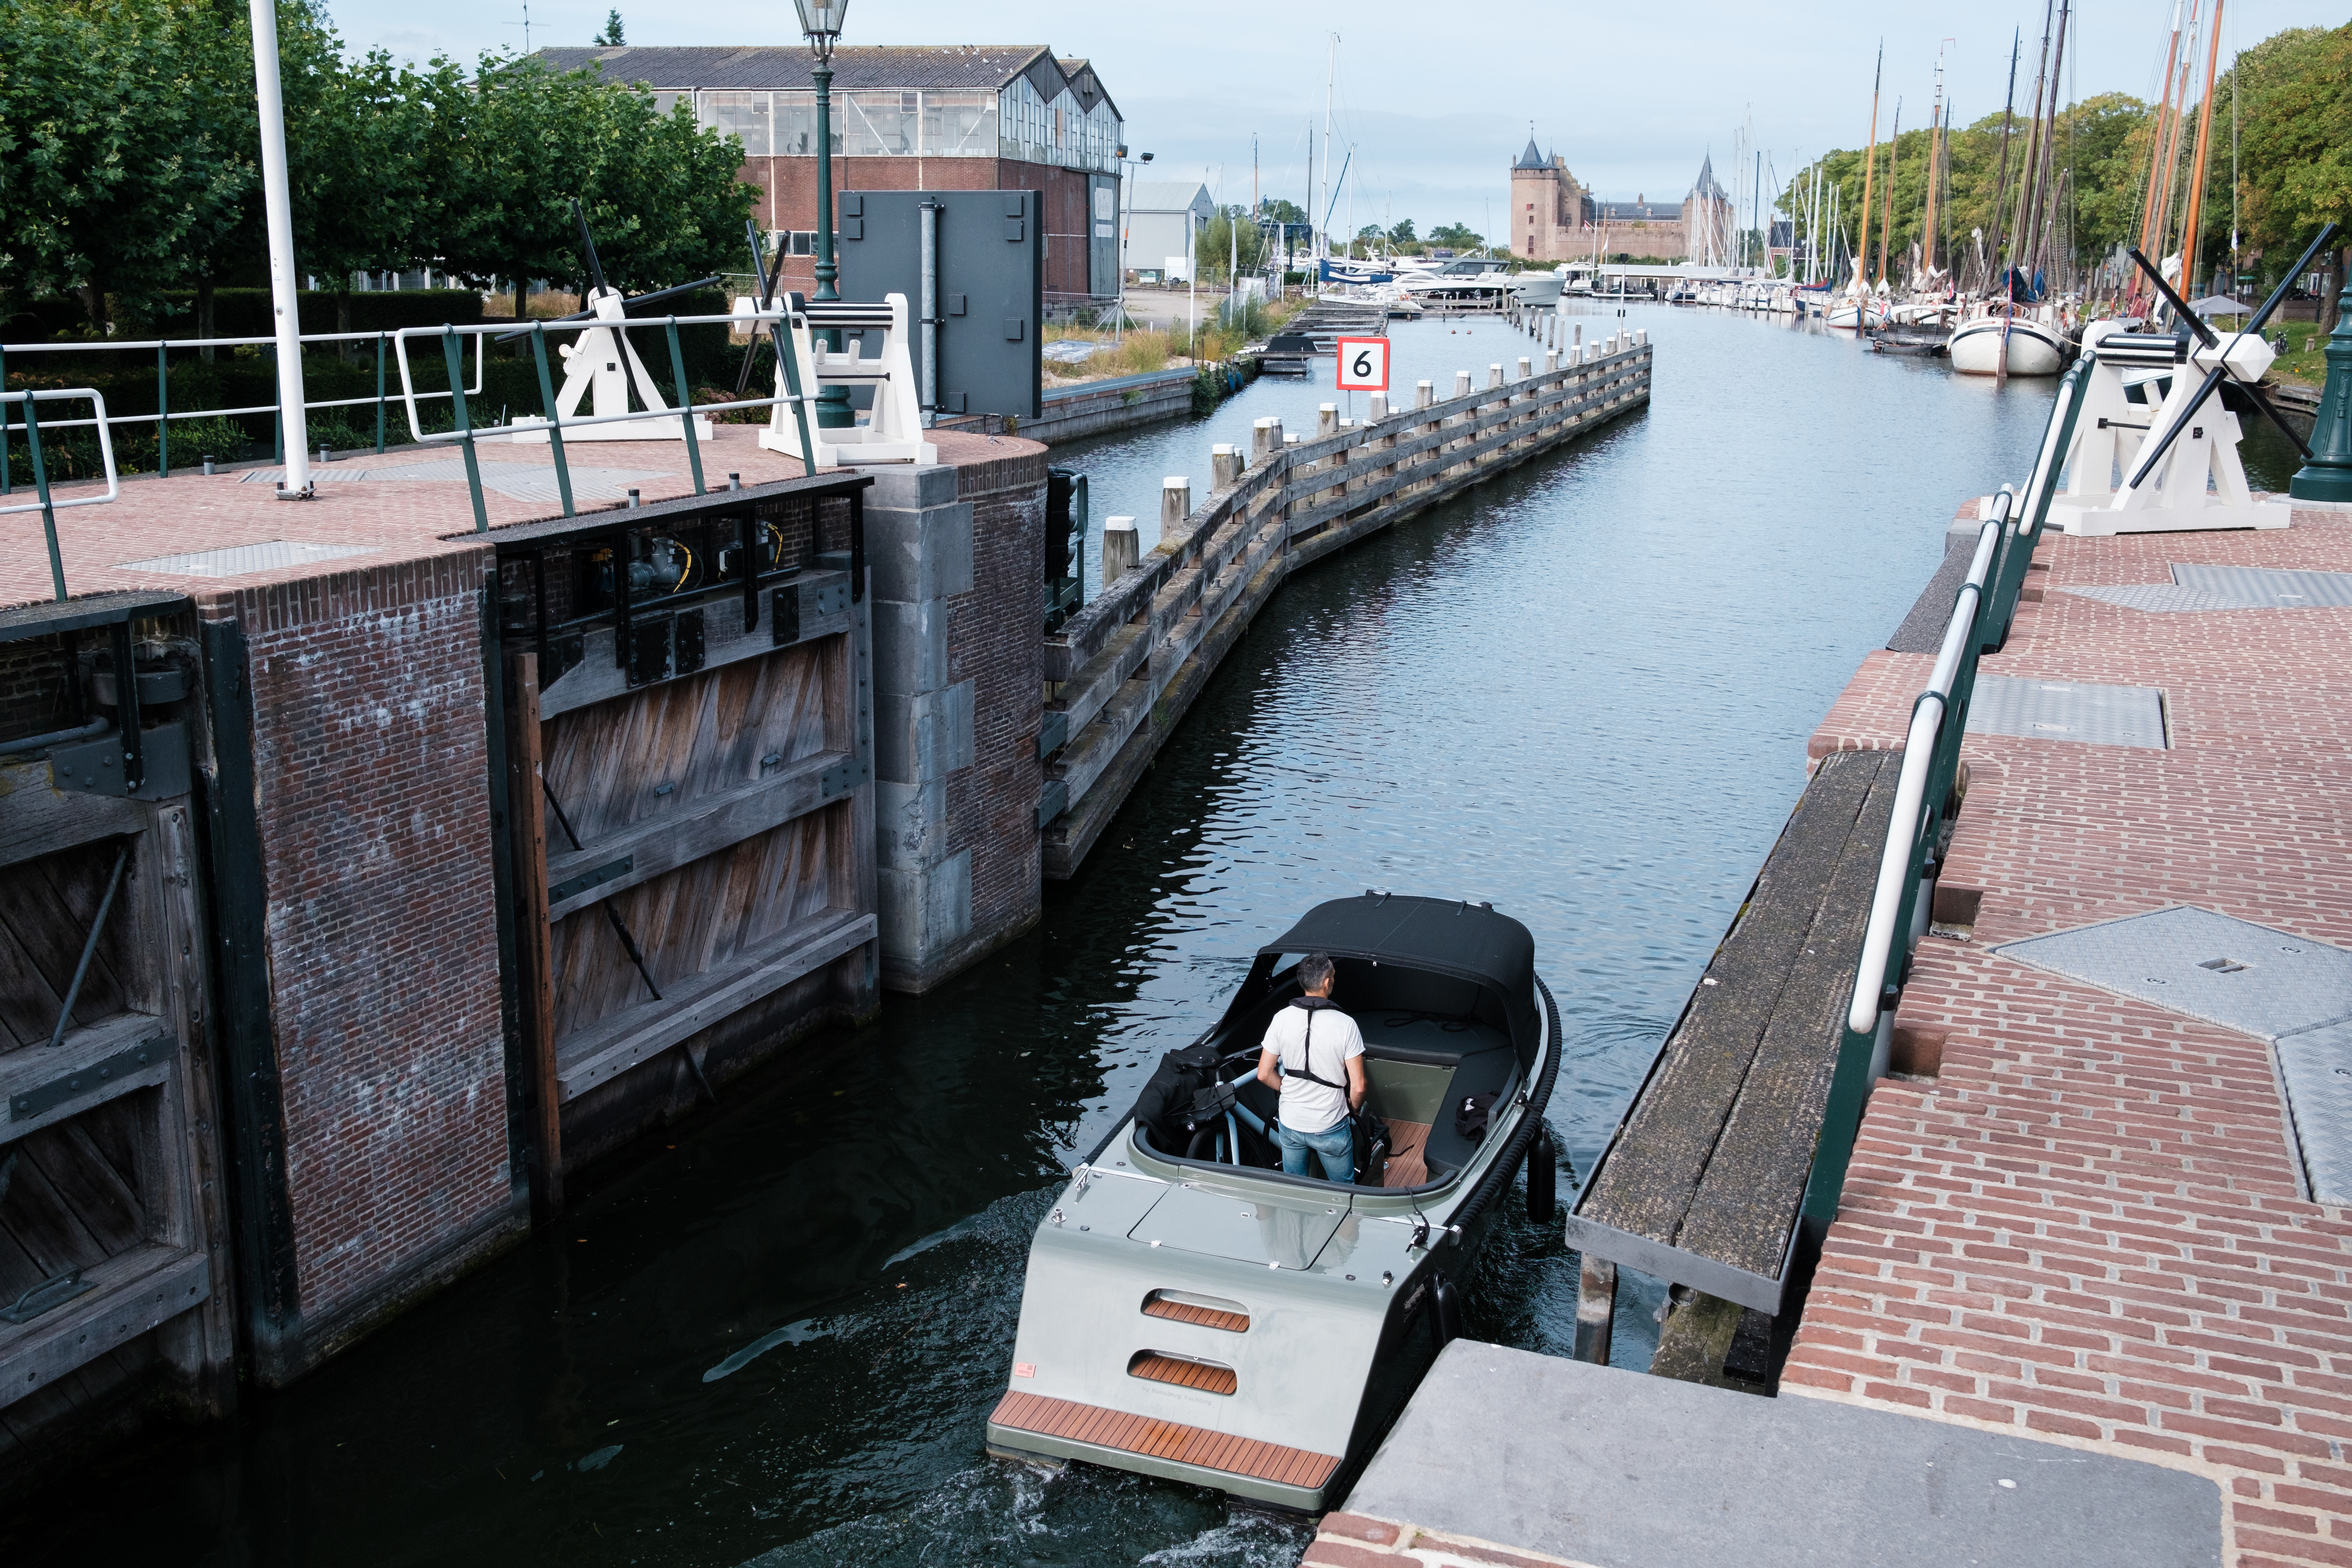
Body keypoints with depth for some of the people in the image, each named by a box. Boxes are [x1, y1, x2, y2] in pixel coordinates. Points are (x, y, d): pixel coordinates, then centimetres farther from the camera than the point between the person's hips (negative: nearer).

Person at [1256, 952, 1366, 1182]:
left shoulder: (1282, 1019, -13)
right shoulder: (1346, 1025, -21)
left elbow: (1264, 1074, -5)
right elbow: (1358, 1087, -18)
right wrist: (1354, 1107, 4)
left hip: (1290, 1124, 3)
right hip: (1330, 1128, -3)